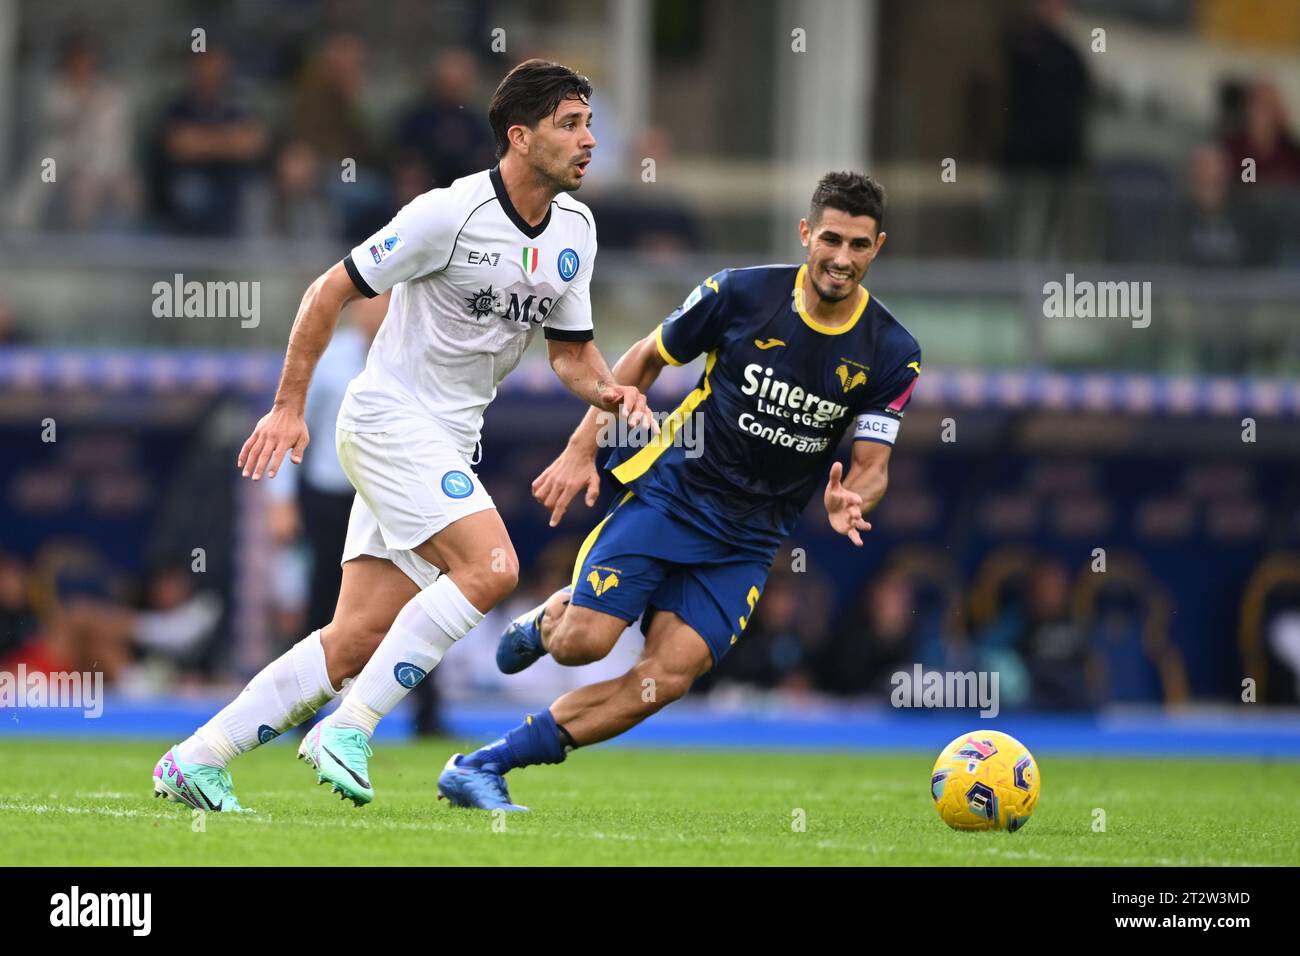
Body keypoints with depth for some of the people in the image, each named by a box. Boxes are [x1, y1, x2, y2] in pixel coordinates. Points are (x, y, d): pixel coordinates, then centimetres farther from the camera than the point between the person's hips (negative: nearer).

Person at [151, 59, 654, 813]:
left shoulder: (576, 230, 6)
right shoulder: (449, 214, -16)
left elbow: (572, 353, 15)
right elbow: (333, 291, -9)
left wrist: (611, 392, -7)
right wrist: (289, 405, -9)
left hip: (449, 443, 7)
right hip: (390, 419, -7)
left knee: (357, 642, 2)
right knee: (491, 566, -25)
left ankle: (195, 760, 8)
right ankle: (348, 728, -17)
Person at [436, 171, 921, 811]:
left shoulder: (891, 353, -5)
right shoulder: (740, 294, -9)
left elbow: (871, 468, -2)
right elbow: (646, 359, 5)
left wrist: (849, 501, -26)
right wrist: (581, 450, -2)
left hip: (748, 539, 2)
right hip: (670, 492, -2)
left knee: (669, 675, -15)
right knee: (582, 643, -17)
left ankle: (480, 767, -9)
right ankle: (548, 619, 23)